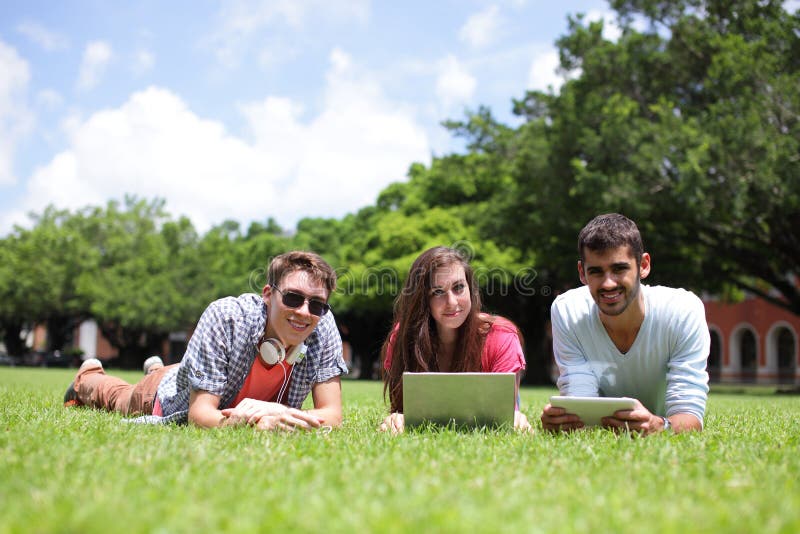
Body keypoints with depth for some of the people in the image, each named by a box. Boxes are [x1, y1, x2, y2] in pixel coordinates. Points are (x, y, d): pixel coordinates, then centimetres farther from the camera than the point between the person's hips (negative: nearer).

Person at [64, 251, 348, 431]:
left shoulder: (323, 328, -34)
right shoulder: (224, 316, -42)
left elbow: (332, 414, -36)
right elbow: (199, 412, -43)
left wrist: (280, 416, -55)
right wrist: (229, 422, -65)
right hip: (173, 399, -3)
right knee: (119, 398, 31)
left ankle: (155, 369, 68)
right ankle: (88, 376, 63)